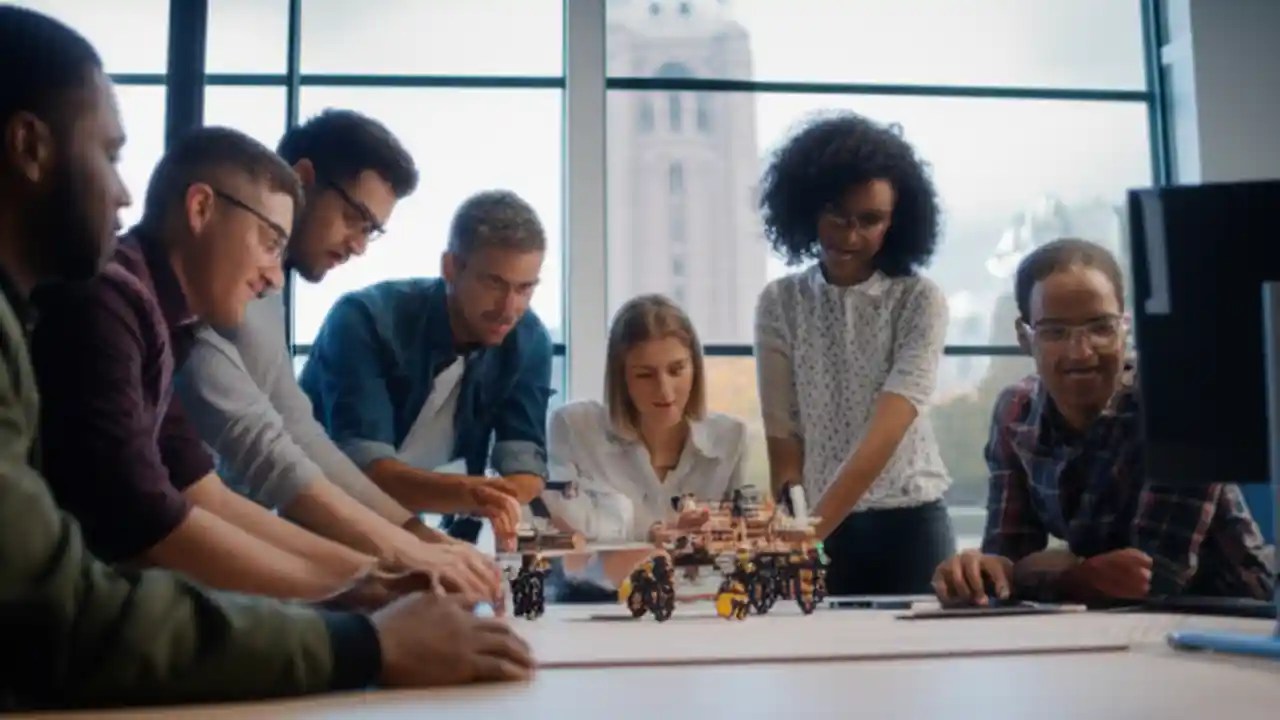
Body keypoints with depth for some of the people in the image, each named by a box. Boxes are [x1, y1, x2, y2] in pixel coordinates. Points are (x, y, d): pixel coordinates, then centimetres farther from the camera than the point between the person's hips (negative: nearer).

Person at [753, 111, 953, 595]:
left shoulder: (920, 301, -8)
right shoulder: (779, 304, -2)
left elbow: (888, 428, -20)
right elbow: (782, 435, -3)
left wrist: (810, 531, -31)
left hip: (909, 523, -1)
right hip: (818, 525, 1)